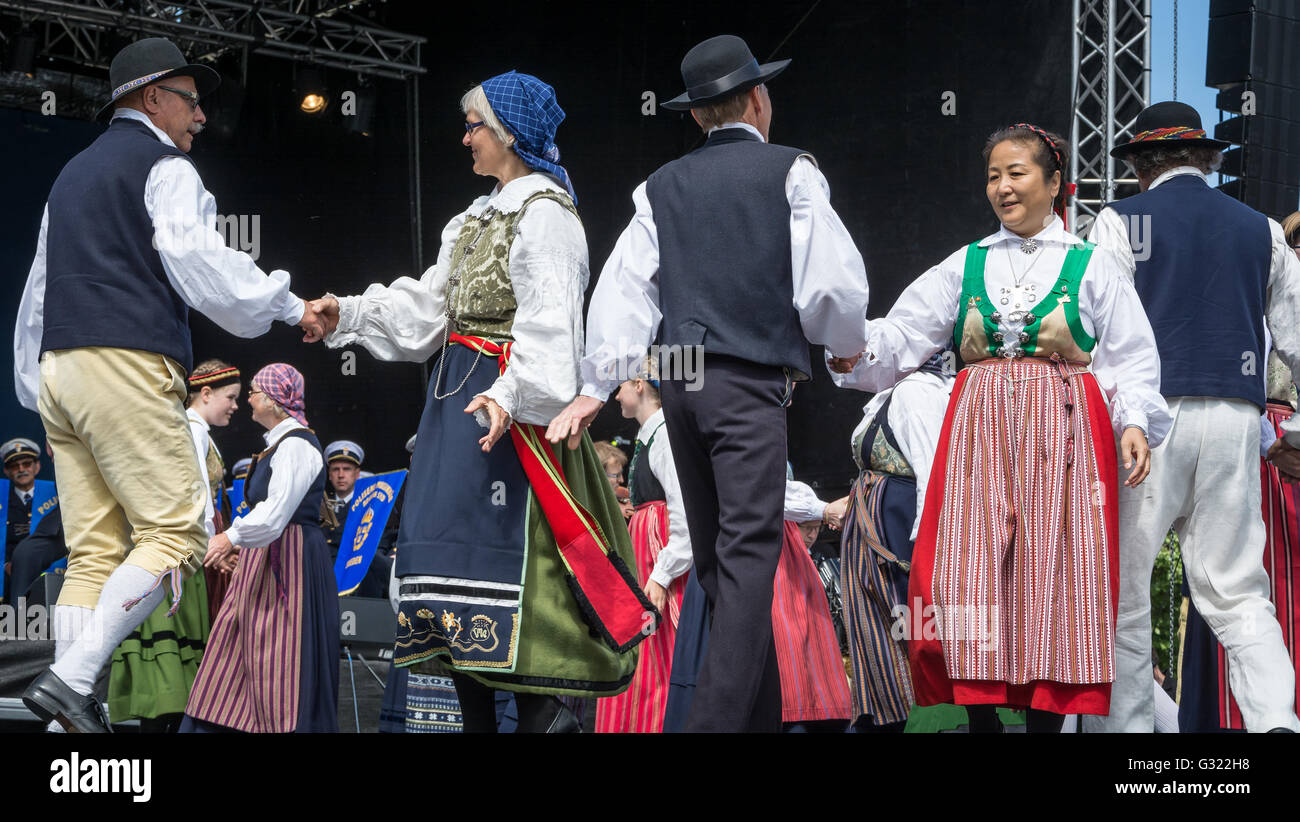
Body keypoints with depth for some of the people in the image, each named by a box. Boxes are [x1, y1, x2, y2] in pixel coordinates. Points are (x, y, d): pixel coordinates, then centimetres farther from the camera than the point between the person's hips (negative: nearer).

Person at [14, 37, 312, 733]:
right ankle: (72, 677, -21)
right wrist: (287, 304, 1)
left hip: (59, 370, 9)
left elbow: (38, 290, 27)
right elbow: (200, 264, -10)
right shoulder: (164, 166, 1)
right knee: (174, 531, -9)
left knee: (94, 550, 5)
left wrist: (34, 384, 28)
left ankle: (70, 709, -3)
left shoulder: (73, 174, 27)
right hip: (126, 364, -9)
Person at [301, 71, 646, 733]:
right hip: (457, 398, 10)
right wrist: (348, 315, 8)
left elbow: (548, 319, -21)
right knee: (454, 541, 9)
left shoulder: (545, 213, -9)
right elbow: (426, 305, 18)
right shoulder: (477, 219, 20)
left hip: (505, 404, -10)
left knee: (503, 546, -13)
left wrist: (510, 393, -34)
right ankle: (476, 717, 15)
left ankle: (544, 711, -8)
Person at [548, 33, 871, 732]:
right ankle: (720, 718, -20)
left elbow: (622, 289, 7)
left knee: (716, 557, 12)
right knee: (748, 554, -10)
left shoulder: (662, 187, 13)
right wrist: (849, 342, 15)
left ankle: (761, 714, 18)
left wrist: (595, 387, 6)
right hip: (751, 379, -5)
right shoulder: (790, 171, 1)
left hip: (679, 379, 5)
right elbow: (830, 281, -4)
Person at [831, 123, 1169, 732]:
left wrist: (1133, 421, -10)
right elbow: (900, 338, 7)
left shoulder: (1092, 266, 9)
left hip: (1061, 432, -2)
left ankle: (1046, 719, 0)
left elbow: (1130, 357, 6)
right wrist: (852, 352, -12)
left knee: (1051, 572, -6)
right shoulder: (965, 266, 15)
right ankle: (982, 718, 1)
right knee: (972, 568, -7)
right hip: (980, 430, 2)